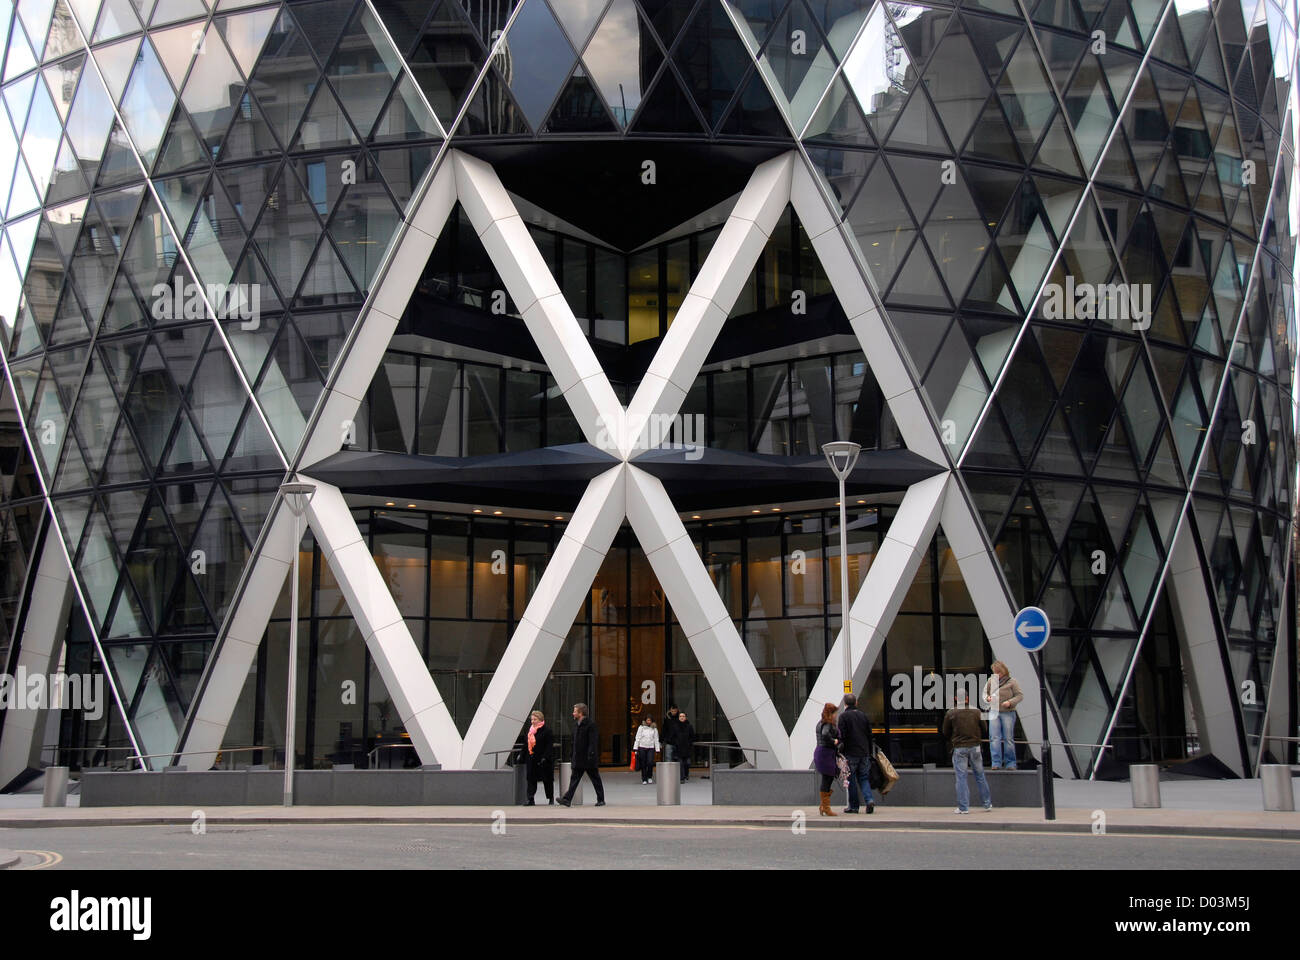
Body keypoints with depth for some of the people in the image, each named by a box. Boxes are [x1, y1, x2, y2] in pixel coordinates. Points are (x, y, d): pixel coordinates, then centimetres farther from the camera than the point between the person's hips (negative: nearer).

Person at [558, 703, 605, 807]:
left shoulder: (591, 724, -13)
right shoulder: (577, 726, 14)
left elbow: (593, 742, -18)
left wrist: (591, 756, -24)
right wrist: (574, 757, 17)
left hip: (588, 759, -8)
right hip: (578, 760, 8)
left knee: (596, 780, 3)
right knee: (574, 779, 0)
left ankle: (601, 800, 12)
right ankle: (567, 800, -5)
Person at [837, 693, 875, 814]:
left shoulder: (843, 716, -5)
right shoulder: (863, 715, 11)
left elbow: (842, 736, -11)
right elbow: (869, 735, 13)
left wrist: (840, 751, -4)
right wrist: (870, 752, 18)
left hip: (850, 753, -5)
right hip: (864, 753, 5)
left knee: (851, 780, 4)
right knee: (863, 778, 11)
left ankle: (853, 806, 7)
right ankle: (869, 799, -9)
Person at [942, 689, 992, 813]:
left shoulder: (950, 713, -3)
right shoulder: (976, 711, 1)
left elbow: (946, 734, 3)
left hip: (959, 748, -2)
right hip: (975, 747, 2)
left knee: (961, 777, 2)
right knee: (980, 775, 14)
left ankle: (963, 807, -1)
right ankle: (987, 804, 21)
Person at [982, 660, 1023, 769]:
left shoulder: (1011, 681, -2)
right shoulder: (991, 680, 7)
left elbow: (1020, 695, -1)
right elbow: (985, 692, 17)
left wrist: (1010, 702, -16)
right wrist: (987, 698, -7)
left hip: (1008, 713, -2)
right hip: (994, 712, 2)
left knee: (1008, 738, 2)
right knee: (994, 738, -6)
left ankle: (1010, 763, 10)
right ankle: (996, 762, -4)